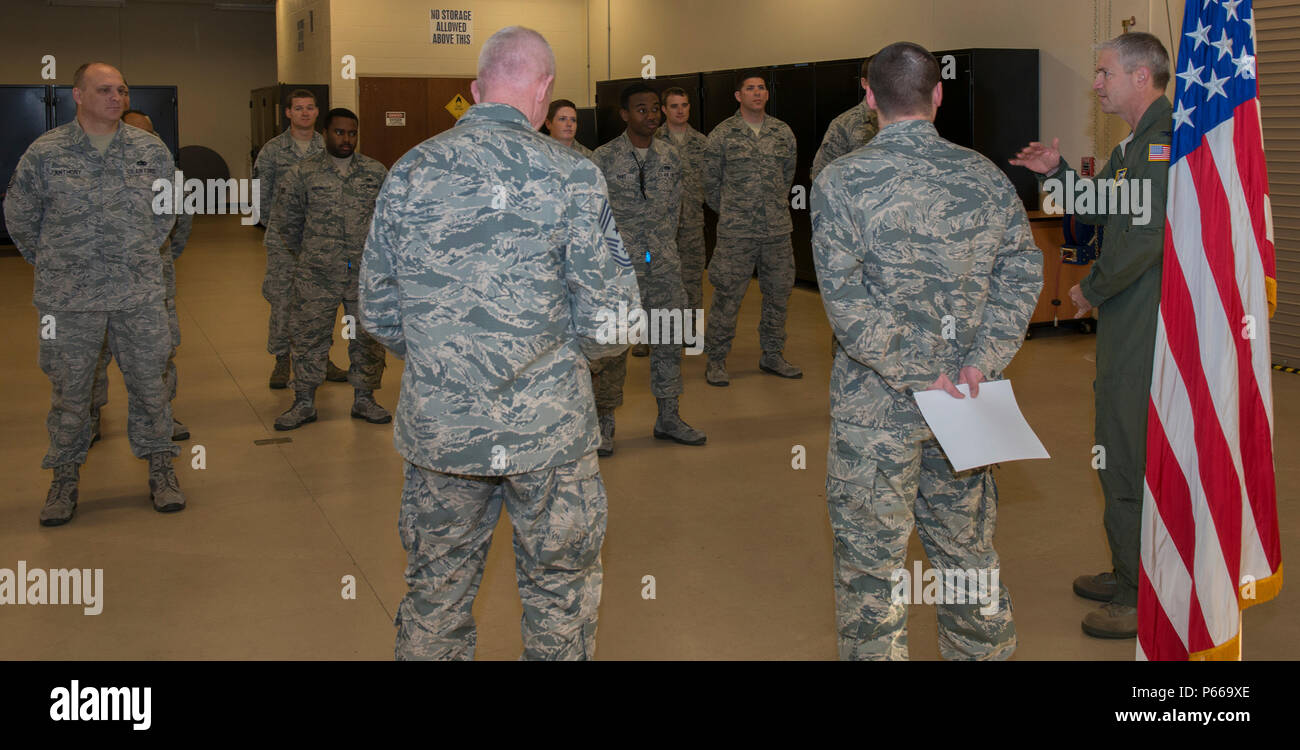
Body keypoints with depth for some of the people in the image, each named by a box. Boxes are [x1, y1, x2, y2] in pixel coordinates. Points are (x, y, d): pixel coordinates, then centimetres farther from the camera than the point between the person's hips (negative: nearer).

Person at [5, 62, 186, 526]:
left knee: (149, 382, 7)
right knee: (69, 389, 7)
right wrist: (50, 263, 13)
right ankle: (66, 475, 21)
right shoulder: (44, 153, -3)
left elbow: (168, 209, 18)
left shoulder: (150, 150, 3)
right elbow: (19, 217, 10)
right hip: (68, 299, -1)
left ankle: (159, 468, 21)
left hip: (140, 295, 1)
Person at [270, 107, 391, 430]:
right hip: (317, 276, -1)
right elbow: (287, 222, 9)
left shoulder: (376, 172, 6)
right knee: (308, 336, 3)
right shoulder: (302, 174, 1)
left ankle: (364, 399, 22)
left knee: (368, 337, 7)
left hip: (366, 274, 2)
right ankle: (304, 403, 15)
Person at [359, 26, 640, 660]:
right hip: (548, 426, -3)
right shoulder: (569, 174, -10)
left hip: (436, 424, 3)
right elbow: (607, 324, -11)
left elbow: (378, 315, 5)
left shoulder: (409, 172, 1)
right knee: (560, 589, 14)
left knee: (435, 591, 18)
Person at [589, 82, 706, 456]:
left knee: (669, 338, 8)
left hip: (664, 264, 5)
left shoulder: (671, 157, 8)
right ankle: (604, 421, 10)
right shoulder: (603, 158, -5)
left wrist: (664, 247, 12)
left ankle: (668, 418, 20)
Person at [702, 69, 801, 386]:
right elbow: (711, 181, 5)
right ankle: (716, 360, 9)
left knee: (778, 293, 10)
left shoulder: (783, 132, 7)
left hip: (778, 229, 4)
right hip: (736, 232, -4)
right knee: (728, 295, -2)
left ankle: (772, 355, 24)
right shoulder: (722, 134, -3)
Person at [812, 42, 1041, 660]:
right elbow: (1022, 272, -4)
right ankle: (984, 650, 32)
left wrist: (918, 376, -14)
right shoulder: (986, 176, 2)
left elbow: (847, 300, -16)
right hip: (965, 401, 4)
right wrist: (980, 365, -10)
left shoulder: (840, 181, -8)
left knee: (870, 561, 7)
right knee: (967, 548, 18)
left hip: (876, 405, -4)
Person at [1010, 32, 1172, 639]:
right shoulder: (1136, 144, 17)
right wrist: (1056, 173, 11)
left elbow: (1147, 235, -24)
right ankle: (1128, 574, 32)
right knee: (1120, 449, 19)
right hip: (1126, 323, 11)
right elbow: (1095, 213, 25)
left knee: (1128, 459, -4)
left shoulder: (1167, 137, -17)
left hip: (1146, 329, -11)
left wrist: (1091, 289, -12)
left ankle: (1145, 600, 7)